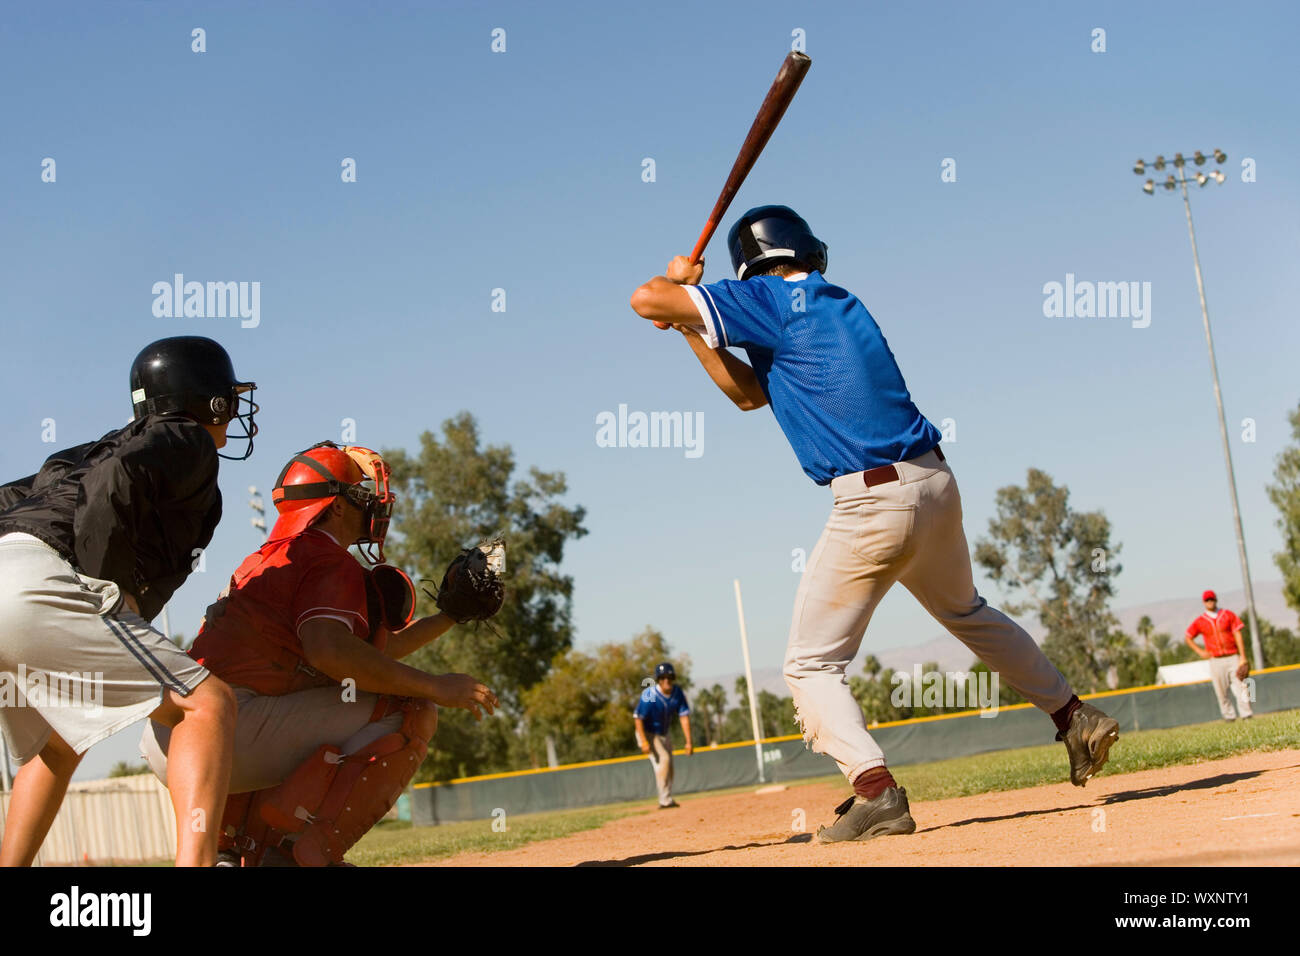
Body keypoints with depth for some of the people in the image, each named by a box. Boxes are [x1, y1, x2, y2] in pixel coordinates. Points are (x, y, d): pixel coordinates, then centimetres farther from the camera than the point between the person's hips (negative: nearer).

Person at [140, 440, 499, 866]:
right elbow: (328, 648, -24)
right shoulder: (329, 561, -3)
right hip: (221, 731, -10)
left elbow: (369, 653, 32)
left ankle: (236, 852, 20)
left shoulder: (268, 558, 28)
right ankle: (298, 853, -16)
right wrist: (432, 685, -17)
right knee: (410, 712, -8)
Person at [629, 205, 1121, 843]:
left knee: (812, 665, 1)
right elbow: (749, 392, 22)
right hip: (935, 482, 8)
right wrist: (692, 331, 17)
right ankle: (1075, 718, 36)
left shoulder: (772, 300, -6)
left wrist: (679, 283, 15)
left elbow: (646, 299, -7)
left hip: (872, 503, -8)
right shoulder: (838, 301, 18)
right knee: (968, 614, 32)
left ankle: (877, 790, -16)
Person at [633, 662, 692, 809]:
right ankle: (665, 800, -22)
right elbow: (638, 718, -25)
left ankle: (667, 800, 26)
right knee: (663, 759, -23)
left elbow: (684, 716, -10)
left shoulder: (677, 693, -10)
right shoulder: (649, 695, -26)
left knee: (669, 767, 11)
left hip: (664, 734, 7)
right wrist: (643, 741, -32)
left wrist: (689, 741, -16)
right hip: (648, 733, -7)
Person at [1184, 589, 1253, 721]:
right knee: (1222, 692, 0)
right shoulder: (1200, 621, 7)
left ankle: (1247, 714, -6)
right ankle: (1229, 716, 11)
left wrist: (1243, 657, -6)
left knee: (1241, 686, -9)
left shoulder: (1228, 615, 7)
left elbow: (1238, 635, 2)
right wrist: (1199, 651, 3)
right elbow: (1187, 637, 16)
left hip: (1233, 658, -1)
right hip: (1215, 660, 1)